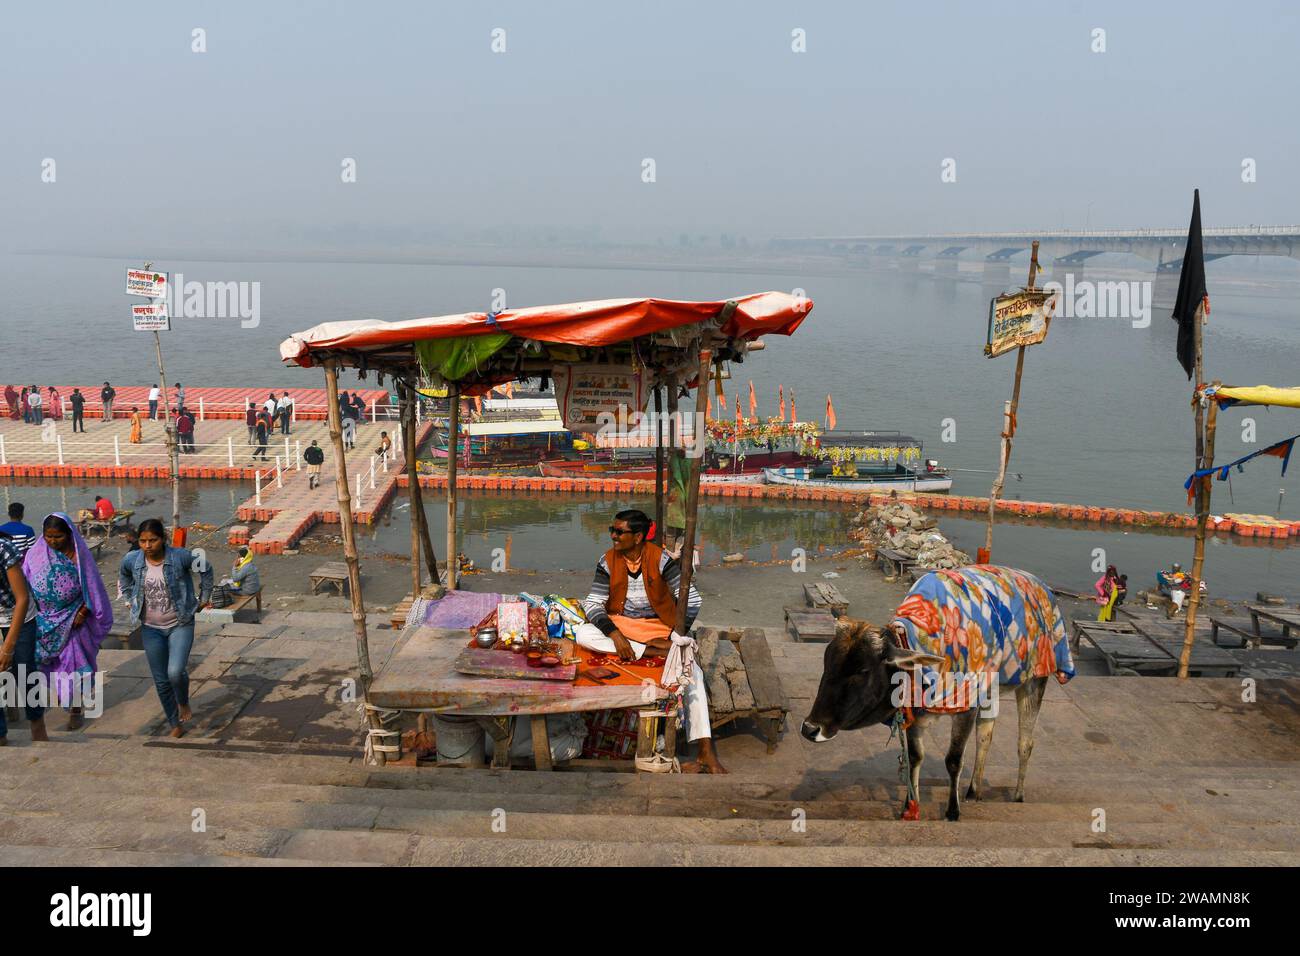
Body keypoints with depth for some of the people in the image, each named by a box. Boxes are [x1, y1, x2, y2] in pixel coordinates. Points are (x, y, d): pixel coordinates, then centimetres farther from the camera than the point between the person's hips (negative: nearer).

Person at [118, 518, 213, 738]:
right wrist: (132, 600, 12)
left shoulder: (181, 557, -17)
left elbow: (206, 570, 1)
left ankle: (183, 702, 14)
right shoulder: (132, 560, -7)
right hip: (151, 628, 3)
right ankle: (176, 723, 26)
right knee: (161, 681, 8)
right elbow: (123, 578, 18)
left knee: (176, 672, -20)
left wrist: (203, 598, 4)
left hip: (180, 624, -3)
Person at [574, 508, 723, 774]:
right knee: (582, 634, -28)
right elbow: (593, 603, -8)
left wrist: (677, 636, -16)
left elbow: (691, 599, -8)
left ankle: (706, 753, -29)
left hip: (660, 628, -2)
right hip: (620, 625, 2)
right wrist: (615, 635, -23)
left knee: (692, 672, -26)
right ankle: (654, 651, -27)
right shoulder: (608, 561, -5)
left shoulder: (660, 558, -10)